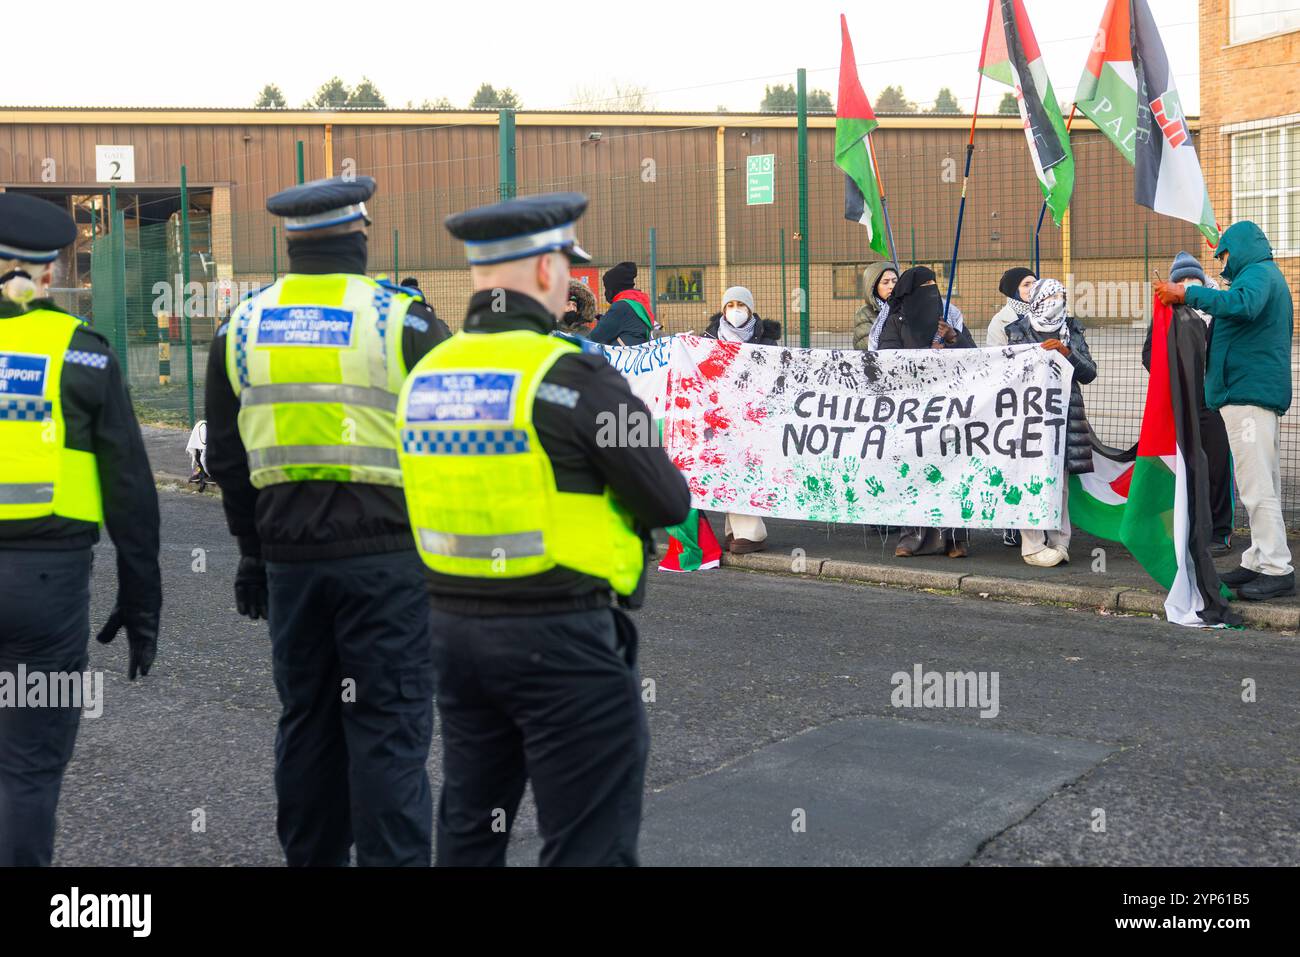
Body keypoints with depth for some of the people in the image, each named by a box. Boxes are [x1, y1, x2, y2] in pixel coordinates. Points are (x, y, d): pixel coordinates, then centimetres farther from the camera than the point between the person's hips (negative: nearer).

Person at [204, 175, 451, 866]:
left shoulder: (241, 327, 6)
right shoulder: (403, 320, -7)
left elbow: (226, 458, 12)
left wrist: (252, 549, 19)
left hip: (288, 553, 4)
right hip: (386, 552, -4)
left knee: (305, 720, 15)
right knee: (388, 726, 0)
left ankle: (310, 855, 25)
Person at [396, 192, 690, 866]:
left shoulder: (426, 375, 5)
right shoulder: (571, 374, -15)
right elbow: (669, 503, -10)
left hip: (454, 627, 7)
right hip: (562, 638, -7)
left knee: (468, 832, 20)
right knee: (589, 845, 3)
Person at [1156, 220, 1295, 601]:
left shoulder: (1258, 274, -9)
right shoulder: (1266, 276, 25)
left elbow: (1243, 305, -31)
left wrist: (1188, 294, -27)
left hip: (1249, 394, -11)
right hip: (1261, 394, 11)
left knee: (1257, 486, -12)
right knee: (1261, 486, 11)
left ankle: (1277, 569, -12)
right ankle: (1258, 562, 15)